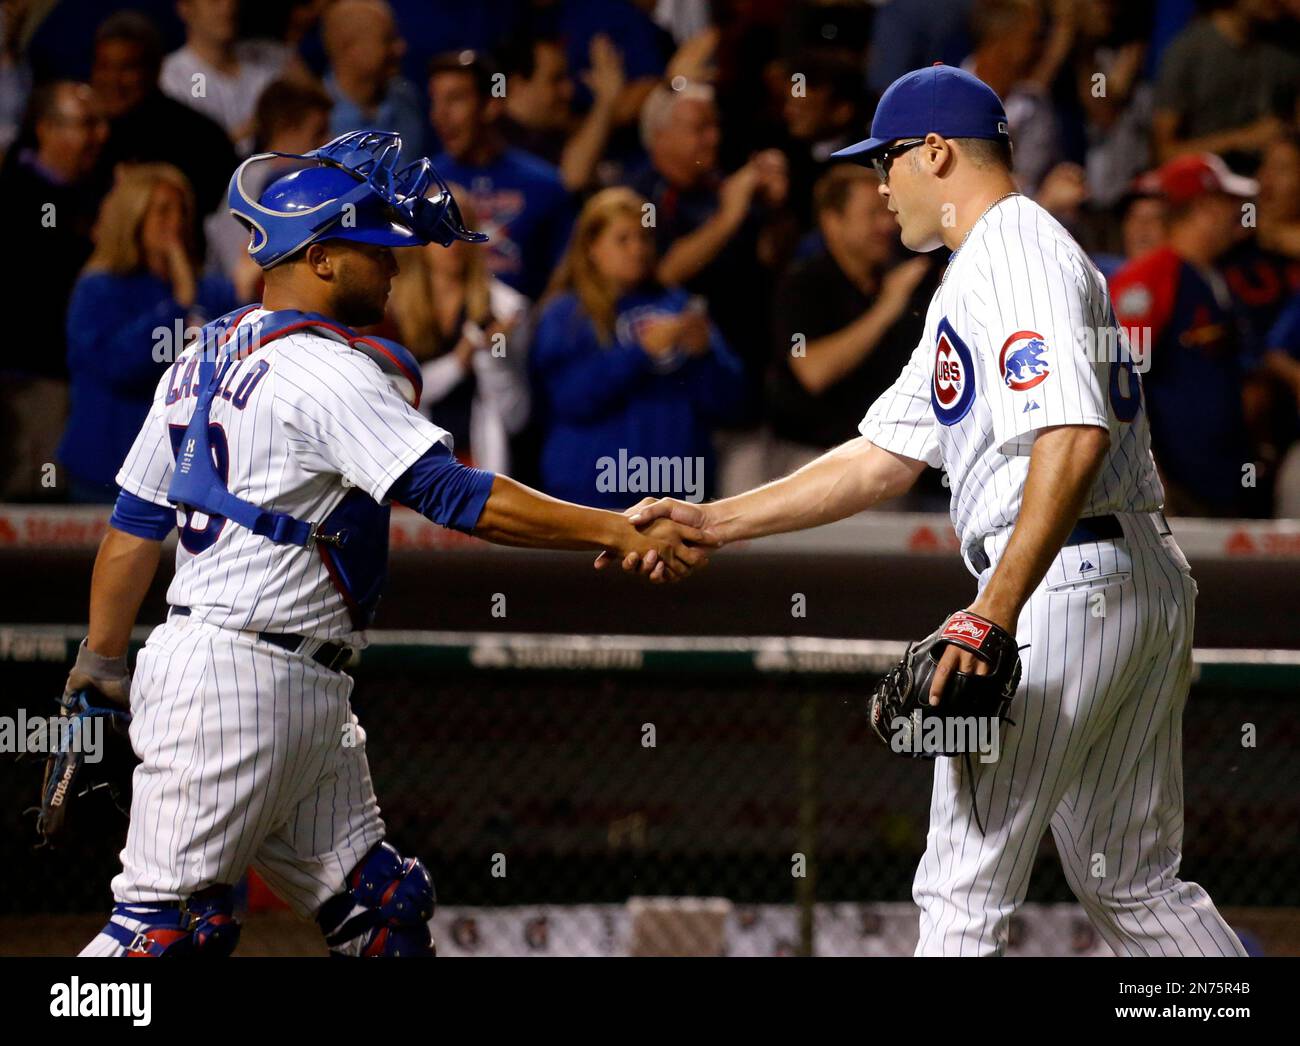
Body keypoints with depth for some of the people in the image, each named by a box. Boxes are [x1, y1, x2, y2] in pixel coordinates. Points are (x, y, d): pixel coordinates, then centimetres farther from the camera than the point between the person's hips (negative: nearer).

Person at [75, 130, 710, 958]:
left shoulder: (203, 359, 14)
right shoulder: (327, 368, -14)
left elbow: (135, 524, 18)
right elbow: (454, 495, -22)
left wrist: (102, 666, 24)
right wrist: (616, 533, -22)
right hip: (237, 679, -10)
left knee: (383, 906, 9)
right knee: (174, 919, -9)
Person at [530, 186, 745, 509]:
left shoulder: (677, 306, 14)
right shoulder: (564, 315, 4)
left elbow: (723, 403, 9)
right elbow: (572, 397, -12)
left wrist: (703, 352, -10)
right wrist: (642, 349, -16)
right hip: (594, 491, -3)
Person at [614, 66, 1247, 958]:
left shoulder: (1017, 253, -10)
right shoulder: (971, 282, 24)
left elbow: (1074, 438, -25)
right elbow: (881, 461, 23)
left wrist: (996, 613, -31)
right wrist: (710, 522, 17)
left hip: (1065, 583, -11)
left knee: (964, 890, -7)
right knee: (1136, 888, 14)